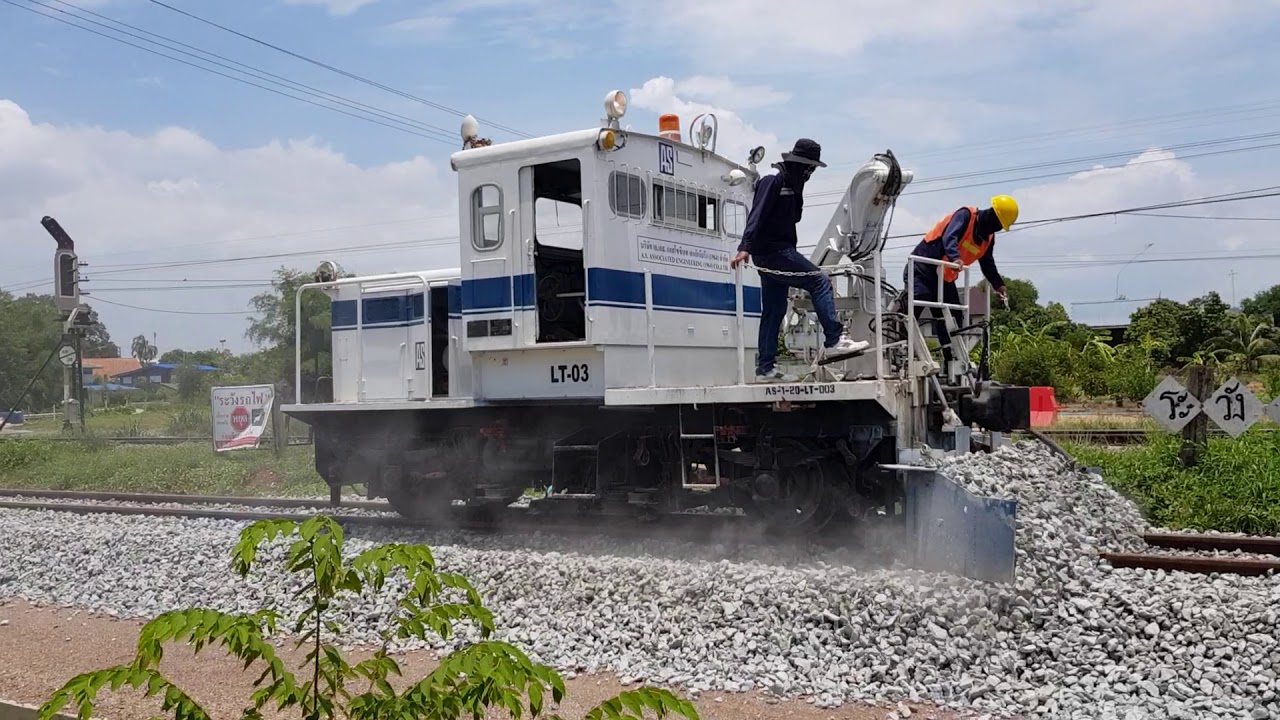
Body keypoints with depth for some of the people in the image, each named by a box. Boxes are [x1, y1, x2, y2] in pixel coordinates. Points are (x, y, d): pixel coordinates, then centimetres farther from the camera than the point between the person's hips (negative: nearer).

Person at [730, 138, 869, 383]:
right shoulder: (773, 182, -10)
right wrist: (745, 247, -31)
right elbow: (757, 215, -21)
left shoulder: (791, 186, 19)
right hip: (772, 250, -10)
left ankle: (765, 368, 11)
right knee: (819, 280, -14)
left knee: (773, 311, 9)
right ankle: (834, 340, -18)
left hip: (777, 252, 10)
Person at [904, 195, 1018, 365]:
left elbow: (988, 265, 20)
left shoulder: (988, 238, 10)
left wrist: (998, 285, 6)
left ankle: (952, 360, 8)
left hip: (945, 278, 9)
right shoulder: (965, 215, -15)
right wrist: (955, 257, -49)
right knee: (912, 309, -22)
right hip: (923, 270, -9)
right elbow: (949, 237, -32)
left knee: (954, 318, 4)